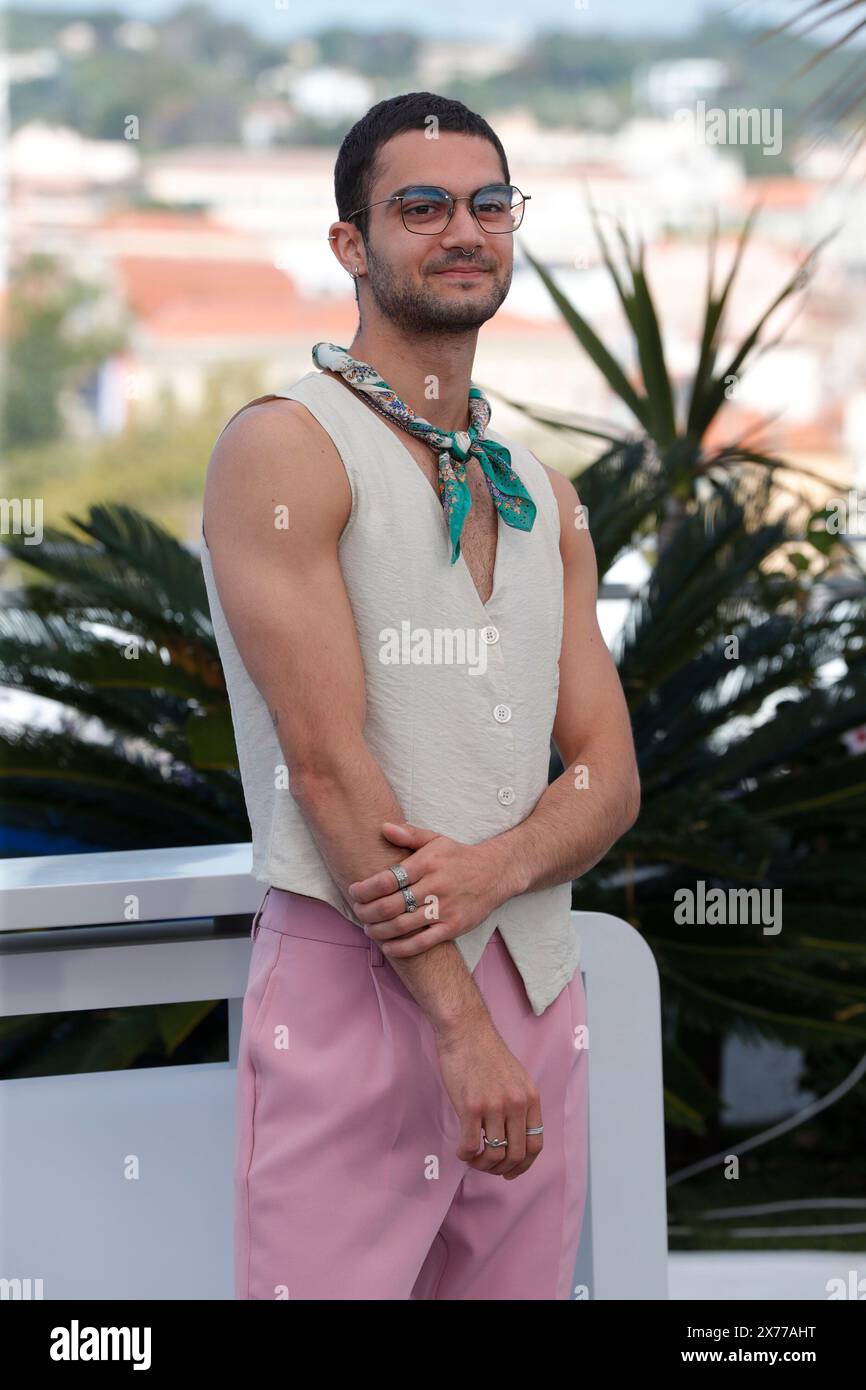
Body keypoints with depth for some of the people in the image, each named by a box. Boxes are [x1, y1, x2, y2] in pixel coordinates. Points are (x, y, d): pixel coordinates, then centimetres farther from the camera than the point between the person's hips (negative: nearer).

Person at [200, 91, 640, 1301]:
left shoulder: (545, 499, 16)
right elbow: (327, 759, -13)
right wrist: (460, 1023, -16)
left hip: (536, 983, 6)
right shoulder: (285, 449, -4)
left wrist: (489, 870, -14)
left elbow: (608, 779, 10)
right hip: (355, 976, -6)